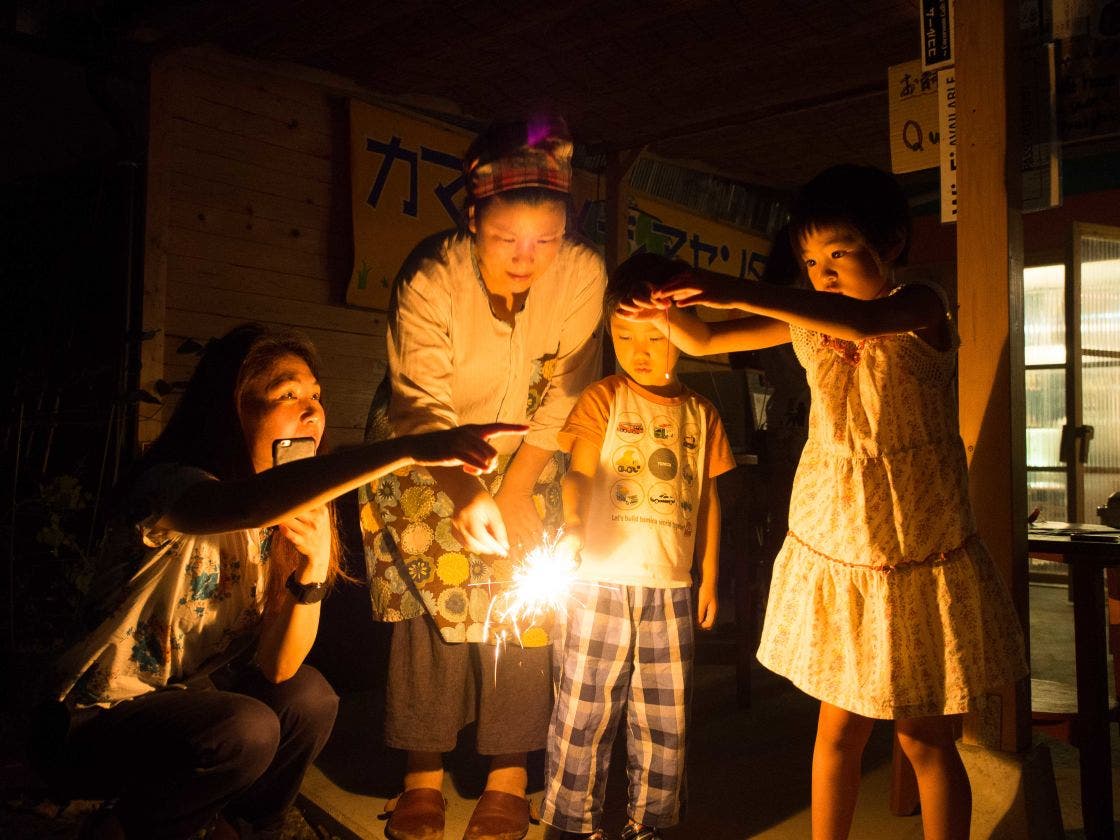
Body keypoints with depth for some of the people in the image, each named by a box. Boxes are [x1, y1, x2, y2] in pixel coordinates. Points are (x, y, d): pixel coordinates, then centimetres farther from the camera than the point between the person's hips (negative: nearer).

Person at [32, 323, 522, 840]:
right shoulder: (169, 487, -24)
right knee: (246, 730, -28)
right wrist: (409, 448, -58)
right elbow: (245, 504, -51)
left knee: (309, 698, -18)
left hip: (190, 701, 6)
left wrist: (314, 564, -29)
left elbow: (274, 668, -13)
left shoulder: (293, 515, -4)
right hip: (90, 726, -6)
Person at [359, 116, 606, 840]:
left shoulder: (583, 274, -21)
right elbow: (424, 407, -28)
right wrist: (466, 497, -43)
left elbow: (565, 396, -15)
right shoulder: (430, 279, -26)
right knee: (430, 597, -5)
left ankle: (509, 778, 9)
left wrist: (513, 494, -16)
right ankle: (424, 775, 8)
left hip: (527, 456, 1)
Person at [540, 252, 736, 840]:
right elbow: (579, 473, -12)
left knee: (665, 719, 12)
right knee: (584, 711, 5)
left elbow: (707, 499, 14)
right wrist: (572, 529, -32)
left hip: (672, 590, 3)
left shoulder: (700, 414, 9)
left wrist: (709, 577, 13)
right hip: (601, 580, -3)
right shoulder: (603, 399, -1)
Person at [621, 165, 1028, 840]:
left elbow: (869, 322, -34)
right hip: (830, 552, 4)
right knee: (840, 726, 11)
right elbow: (705, 342, 7)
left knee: (926, 736, 9)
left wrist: (744, 293, -40)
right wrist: (669, 308, -16)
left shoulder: (923, 308, -10)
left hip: (919, 558, -3)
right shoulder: (807, 322, 3)